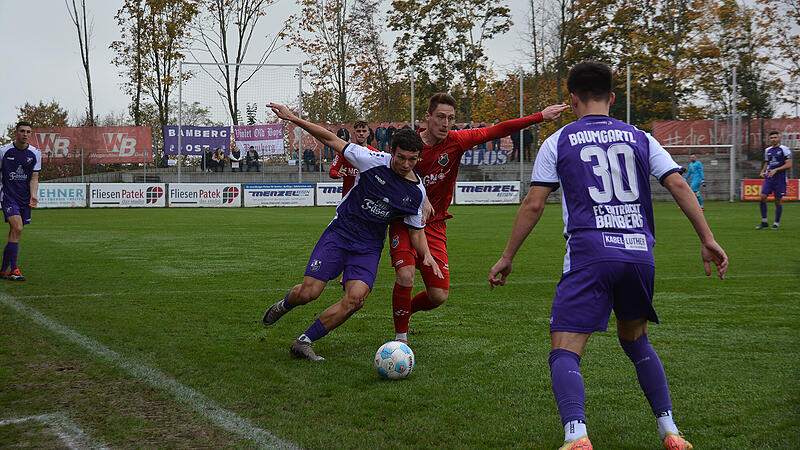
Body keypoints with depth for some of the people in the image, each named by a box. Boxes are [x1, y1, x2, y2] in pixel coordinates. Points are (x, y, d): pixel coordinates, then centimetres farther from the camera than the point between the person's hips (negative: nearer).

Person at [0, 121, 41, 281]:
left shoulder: (35, 153, 4)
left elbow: (34, 178, 4)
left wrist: (33, 195, -12)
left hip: (25, 199, 4)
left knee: (14, 233, 8)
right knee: (17, 229, -20)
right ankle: (13, 270, -19)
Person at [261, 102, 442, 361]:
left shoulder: (416, 193, 0)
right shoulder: (374, 161, -10)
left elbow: (416, 230, 12)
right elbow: (332, 140, -5)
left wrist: (427, 256, -7)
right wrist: (294, 119, -10)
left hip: (369, 247, 2)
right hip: (339, 233, -2)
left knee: (355, 299, -21)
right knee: (308, 293, -11)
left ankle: (304, 342, -7)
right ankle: (284, 305, 28)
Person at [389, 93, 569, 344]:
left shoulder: (456, 141, -3)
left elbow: (497, 131, -3)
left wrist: (541, 116, -7)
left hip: (435, 226, 3)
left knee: (439, 295, -2)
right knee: (405, 276, -25)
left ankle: (406, 310, 31)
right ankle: (401, 336, -3)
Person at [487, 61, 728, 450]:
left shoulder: (559, 141, 9)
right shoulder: (639, 138, 16)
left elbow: (533, 205, 5)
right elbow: (679, 185, 5)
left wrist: (507, 257, 12)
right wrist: (707, 240, 6)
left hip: (590, 255, -4)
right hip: (640, 254, 4)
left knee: (564, 352, -6)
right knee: (635, 342, 25)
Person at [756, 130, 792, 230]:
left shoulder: (784, 149, -6)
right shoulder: (767, 150, 12)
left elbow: (789, 164, -10)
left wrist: (775, 170, -18)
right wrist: (763, 171, 6)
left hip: (780, 179, -5)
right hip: (769, 178, 5)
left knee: (778, 201, 1)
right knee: (762, 198, -6)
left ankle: (776, 223, 13)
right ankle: (764, 222, 6)